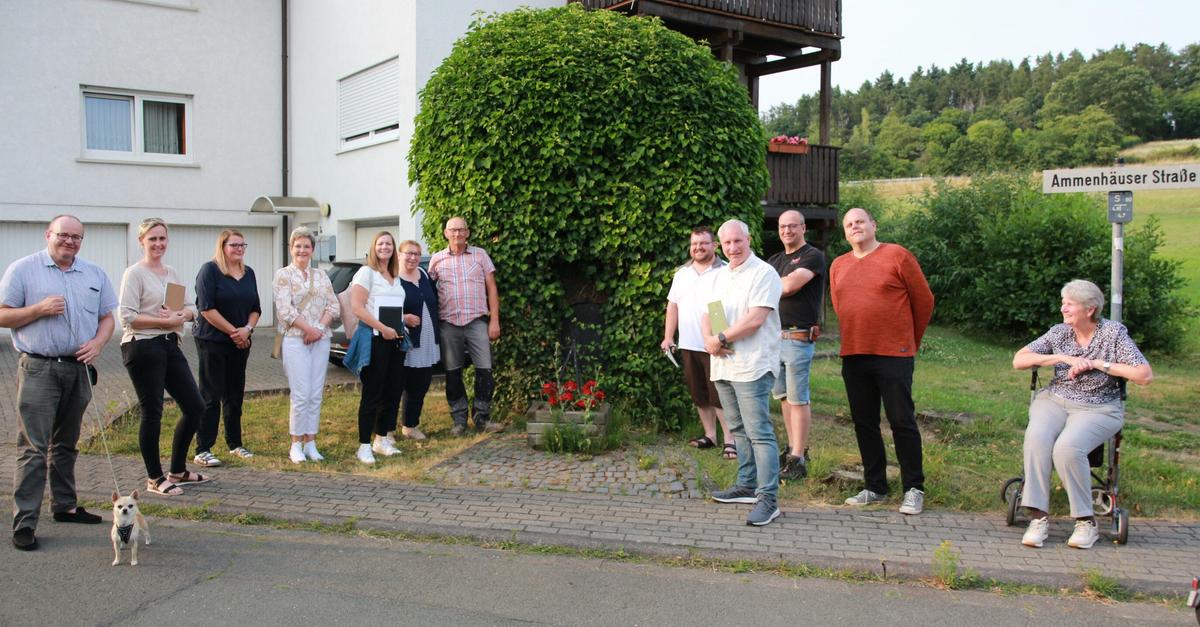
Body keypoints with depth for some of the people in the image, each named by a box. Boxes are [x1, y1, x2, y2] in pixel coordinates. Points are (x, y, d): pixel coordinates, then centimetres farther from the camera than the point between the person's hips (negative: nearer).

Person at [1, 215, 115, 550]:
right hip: (38, 370, -5)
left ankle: (65, 505, 27)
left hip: (78, 369, 5)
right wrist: (40, 309, -16)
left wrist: (97, 343, -4)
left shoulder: (95, 274, 12)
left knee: (66, 444, 16)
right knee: (33, 448, -7)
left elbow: (107, 317, 14)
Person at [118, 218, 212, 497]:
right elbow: (128, 317, -15)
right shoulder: (135, 273, -8)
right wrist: (165, 321, -19)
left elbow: (191, 308, 15)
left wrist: (182, 315, -7)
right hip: (143, 348, -8)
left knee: (195, 406, 9)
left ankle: (178, 471, 24)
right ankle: (155, 479, 13)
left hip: (171, 346, 8)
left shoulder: (172, 273, 14)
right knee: (152, 413, -1)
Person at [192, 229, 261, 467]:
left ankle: (235, 444, 23)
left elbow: (255, 308, 11)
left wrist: (247, 329, -8)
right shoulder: (209, 270, -8)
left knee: (235, 395, 13)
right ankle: (202, 450, -1)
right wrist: (233, 331, -15)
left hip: (240, 342, 6)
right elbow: (207, 308, -15)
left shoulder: (248, 273, 11)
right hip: (212, 341, -6)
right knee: (211, 396, -5)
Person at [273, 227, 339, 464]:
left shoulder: (321, 275, 14)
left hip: (321, 340, 4)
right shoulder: (283, 274, 2)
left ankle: (310, 443, 13)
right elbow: (285, 310, -8)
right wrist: (309, 329, -13)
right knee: (301, 395, -7)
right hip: (295, 340, -4)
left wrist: (320, 328, -9)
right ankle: (296, 445, 4)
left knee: (316, 395, 5)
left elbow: (334, 306, 7)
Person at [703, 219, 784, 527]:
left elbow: (756, 318, -18)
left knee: (759, 432, -9)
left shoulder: (764, 273, -9)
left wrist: (722, 339, -13)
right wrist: (709, 339, -7)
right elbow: (708, 314, 14)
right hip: (723, 365, 9)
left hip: (752, 367, -8)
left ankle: (767, 498, -8)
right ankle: (747, 485, 27)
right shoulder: (721, 275, 17)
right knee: (739, 430, 16)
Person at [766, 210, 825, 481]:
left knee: (797, 399, -5)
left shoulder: (813, 256, -5)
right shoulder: (775, 260, 19)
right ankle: (793, 448, 23)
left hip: (798, 337, -8)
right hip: (775, 335, 8)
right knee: (783, 396, 12)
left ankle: (798, 461, -2)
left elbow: (790, 285, -18)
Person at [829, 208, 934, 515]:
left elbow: (924, 300, 2)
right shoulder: (838, 266, 10)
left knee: (902, 422, -1)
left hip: (893, 355, -5)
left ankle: (914, 489, 11)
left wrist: (911, 341, 10)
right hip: (853, 355, 5)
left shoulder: (897, 256, -4)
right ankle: (875, 487, 21)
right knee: (864, 423, 10)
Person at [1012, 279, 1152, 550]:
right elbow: (1018, 360, -2)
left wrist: (1098, 363, -13)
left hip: (1099, 408, -3)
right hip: (1054, 400, 3)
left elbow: (1144, 376, -10)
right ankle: (1039, 517, -26)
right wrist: (1064, 358, -12)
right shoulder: (1060, 332, 5)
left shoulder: (1114, 332, -3)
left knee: (1068, 447, -32)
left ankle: (1086, 522, -14)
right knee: (1036, 436, -30)